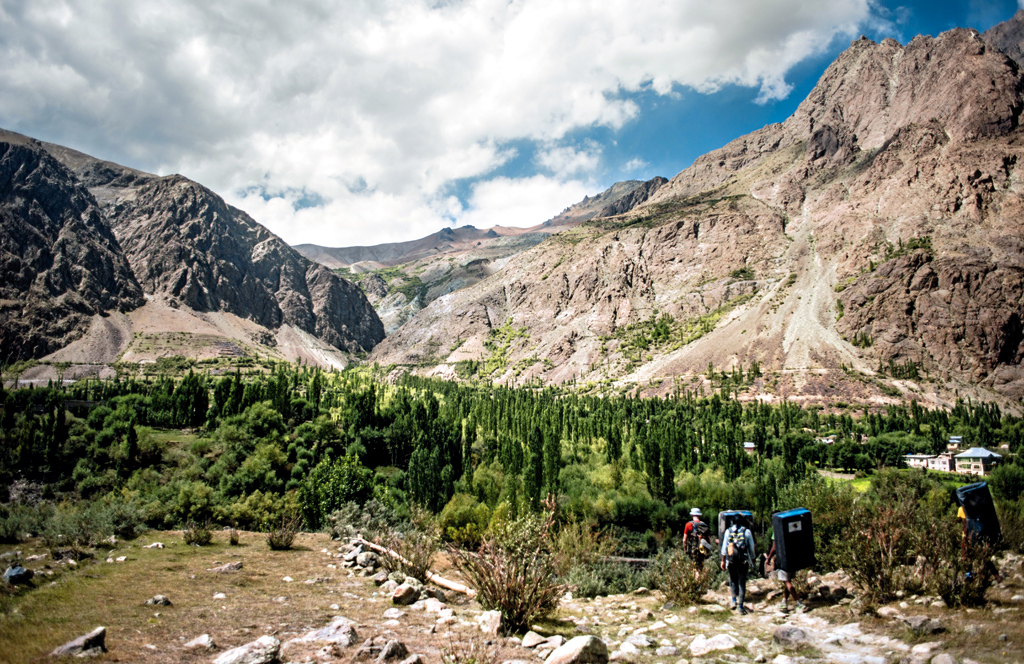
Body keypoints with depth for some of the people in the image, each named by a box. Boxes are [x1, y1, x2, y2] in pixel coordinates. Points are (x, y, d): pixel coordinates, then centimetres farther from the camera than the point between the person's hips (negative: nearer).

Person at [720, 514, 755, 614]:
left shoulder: (728, 531, 1)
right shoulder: (747, 531, -3)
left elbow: (724, 547, 3)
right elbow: (751, 548, 2)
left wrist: (723, 560, 11)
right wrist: (752, 560, 14)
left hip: (731, 561, 1)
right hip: (743, 561, -1)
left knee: (733, 580, 21)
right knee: (742, 582, 5)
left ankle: (734, 600, 17)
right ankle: (740, 606, 4)